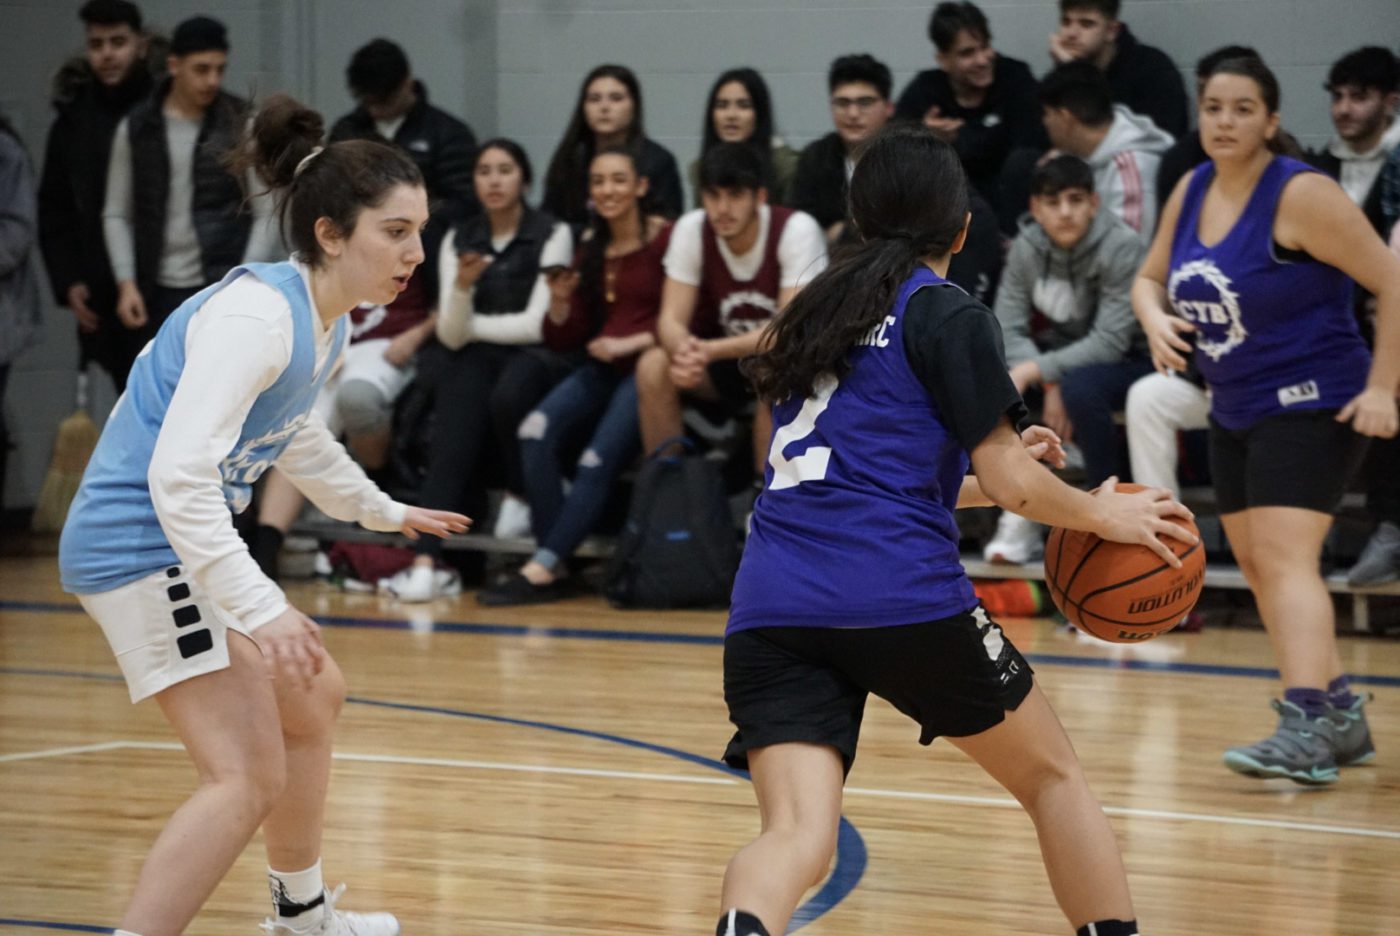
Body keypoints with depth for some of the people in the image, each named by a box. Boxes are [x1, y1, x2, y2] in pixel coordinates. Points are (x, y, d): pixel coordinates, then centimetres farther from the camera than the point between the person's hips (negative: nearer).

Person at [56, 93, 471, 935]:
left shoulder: (327, 322, 7)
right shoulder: (258, 314, -23)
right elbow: (178, 475, -32)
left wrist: (384, 511, 42)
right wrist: (259, 609, -36)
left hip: (195, 545, 11)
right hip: (142, 543, -11)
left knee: (314, 698, 27)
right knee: (249, 778, -19)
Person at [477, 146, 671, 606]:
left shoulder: (665, 240, -5)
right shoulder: (591, 246, 15)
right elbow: (565, 340, 17)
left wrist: (629, 343, -14)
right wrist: (560, 304, -3)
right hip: (603, 370, 6)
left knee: (598, 461, -25)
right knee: (536, 431, -21)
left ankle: (542, 570, -19)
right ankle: (554, 566, -23)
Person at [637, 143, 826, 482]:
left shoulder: (797, 229, -21)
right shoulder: (692, 229, -10)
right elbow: (672, 319, -13)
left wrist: (710, 351, -40)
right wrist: (683, 349, -40)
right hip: (722, 359, 4)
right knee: (652, 366, -24)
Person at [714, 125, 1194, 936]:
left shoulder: (819, 311, 22)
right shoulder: (950, 317, 2)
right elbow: (1011, 483, -2)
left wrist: (991, 470, 39)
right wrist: (1103, 514, 15)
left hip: (770, 610, 5)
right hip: (902, 596, -5)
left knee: (798, 836, -10)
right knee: (1053, 776, 17)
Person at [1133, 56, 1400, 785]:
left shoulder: (1300, 195, -17)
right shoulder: (1192, 192, 4)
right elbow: (1149, 278, 14)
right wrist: (1156, 320, -9)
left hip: (1311, 404, -9)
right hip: (1236, 410, 9)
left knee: (1284, 557, -22)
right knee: (1256, 564, 13)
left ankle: (1305, 730, -31)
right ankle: (1342, 717, 26)